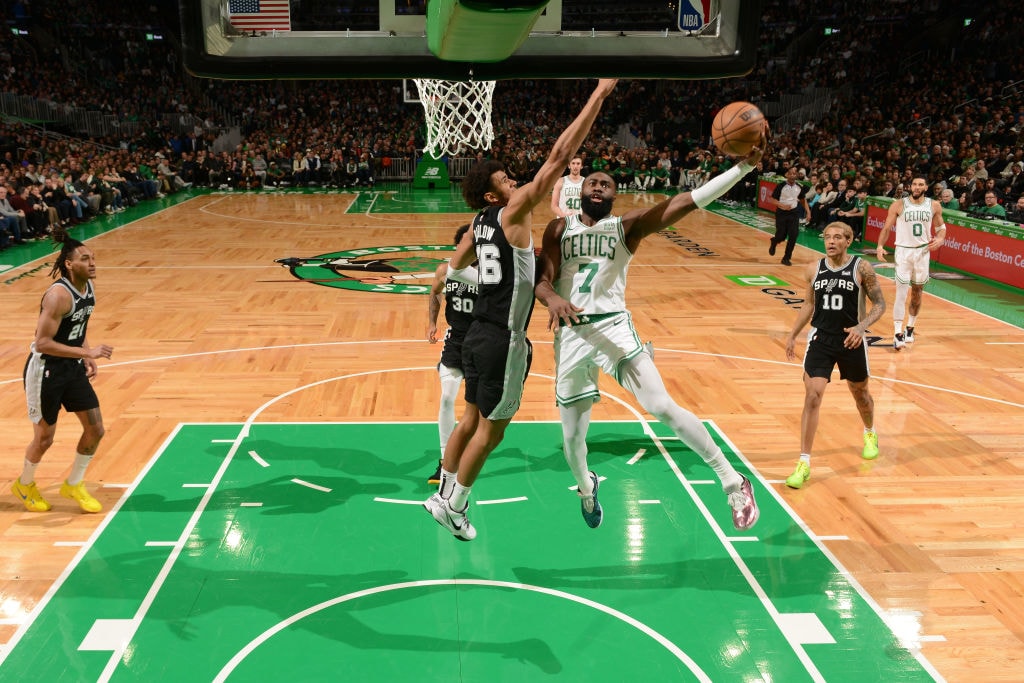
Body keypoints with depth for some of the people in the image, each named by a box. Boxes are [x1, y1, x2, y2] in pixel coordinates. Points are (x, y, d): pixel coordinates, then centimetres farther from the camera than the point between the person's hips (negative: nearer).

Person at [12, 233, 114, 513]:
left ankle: (74, 484, 27)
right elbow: (42, 343, -28)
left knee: (95, 429, 6)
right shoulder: (58, 295, -26)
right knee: (44, 438, 7)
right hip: (46, 371, -8)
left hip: (73, 368, 8)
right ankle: (24, 485, 36)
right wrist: (88, 352, -29)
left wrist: (88, 359, 2)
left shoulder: (88, 287, 1)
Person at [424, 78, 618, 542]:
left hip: (479, 334, 8)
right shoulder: (513, 212, -15)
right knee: (490, 430, 5)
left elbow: (457, 264, 27)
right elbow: (559, 155, -19)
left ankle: (443, 495, 30)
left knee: (472, 421, 19)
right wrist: (600, 94, -18)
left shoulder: (480, 222, 8)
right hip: (503, 340, -8)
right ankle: (452, 507, 15)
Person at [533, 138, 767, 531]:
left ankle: (733, 483, -7)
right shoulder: (560, 228, 8)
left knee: (662, 407, -18)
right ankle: (585, 488, 43)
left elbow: (687, 202, -8)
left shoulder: (628, 226, 4)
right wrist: (553, 299, -30)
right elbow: (544, 280, -4)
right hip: (571, 334, 2)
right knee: (572, 434, 10)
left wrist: (743, 166, -18)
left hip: (614, 326, -2)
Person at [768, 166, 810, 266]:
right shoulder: (781, 186, -12)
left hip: (794, 213, 3)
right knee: (781, 236, -2)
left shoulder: (800, 187, 0)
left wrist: (808, 211, 5)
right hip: (781, 213, -3)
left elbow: (803, 199, 14)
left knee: (793, 235, -9)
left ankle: (786, 258, 4)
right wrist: (782, 205, -25)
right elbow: (773, 199, -10)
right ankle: (773, 242, 37)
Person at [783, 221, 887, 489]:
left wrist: (861, 327, -22)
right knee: (812, 397, -11)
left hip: (851, 341, -1)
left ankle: (870, 434, 53)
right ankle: (804, 463, -8)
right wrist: (793, 335, 13)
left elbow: (880, 303, -6)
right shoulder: (814, 269, -1)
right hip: (820, 339, 1)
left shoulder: (862, 268, -10)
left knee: (860, 393, 20)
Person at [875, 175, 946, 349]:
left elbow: (941, 227, 12)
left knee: (917, 292, 13)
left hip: (923, 252, 3)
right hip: (903, 251, -3)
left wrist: (940, 239, -10)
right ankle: (898, 333, -14)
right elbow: (887, 228, -2)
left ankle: (910, 328, 30)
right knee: (901, 292, -12)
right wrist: (880, 246, -17)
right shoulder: (898, 205, -6)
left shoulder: (934, 206, 1)